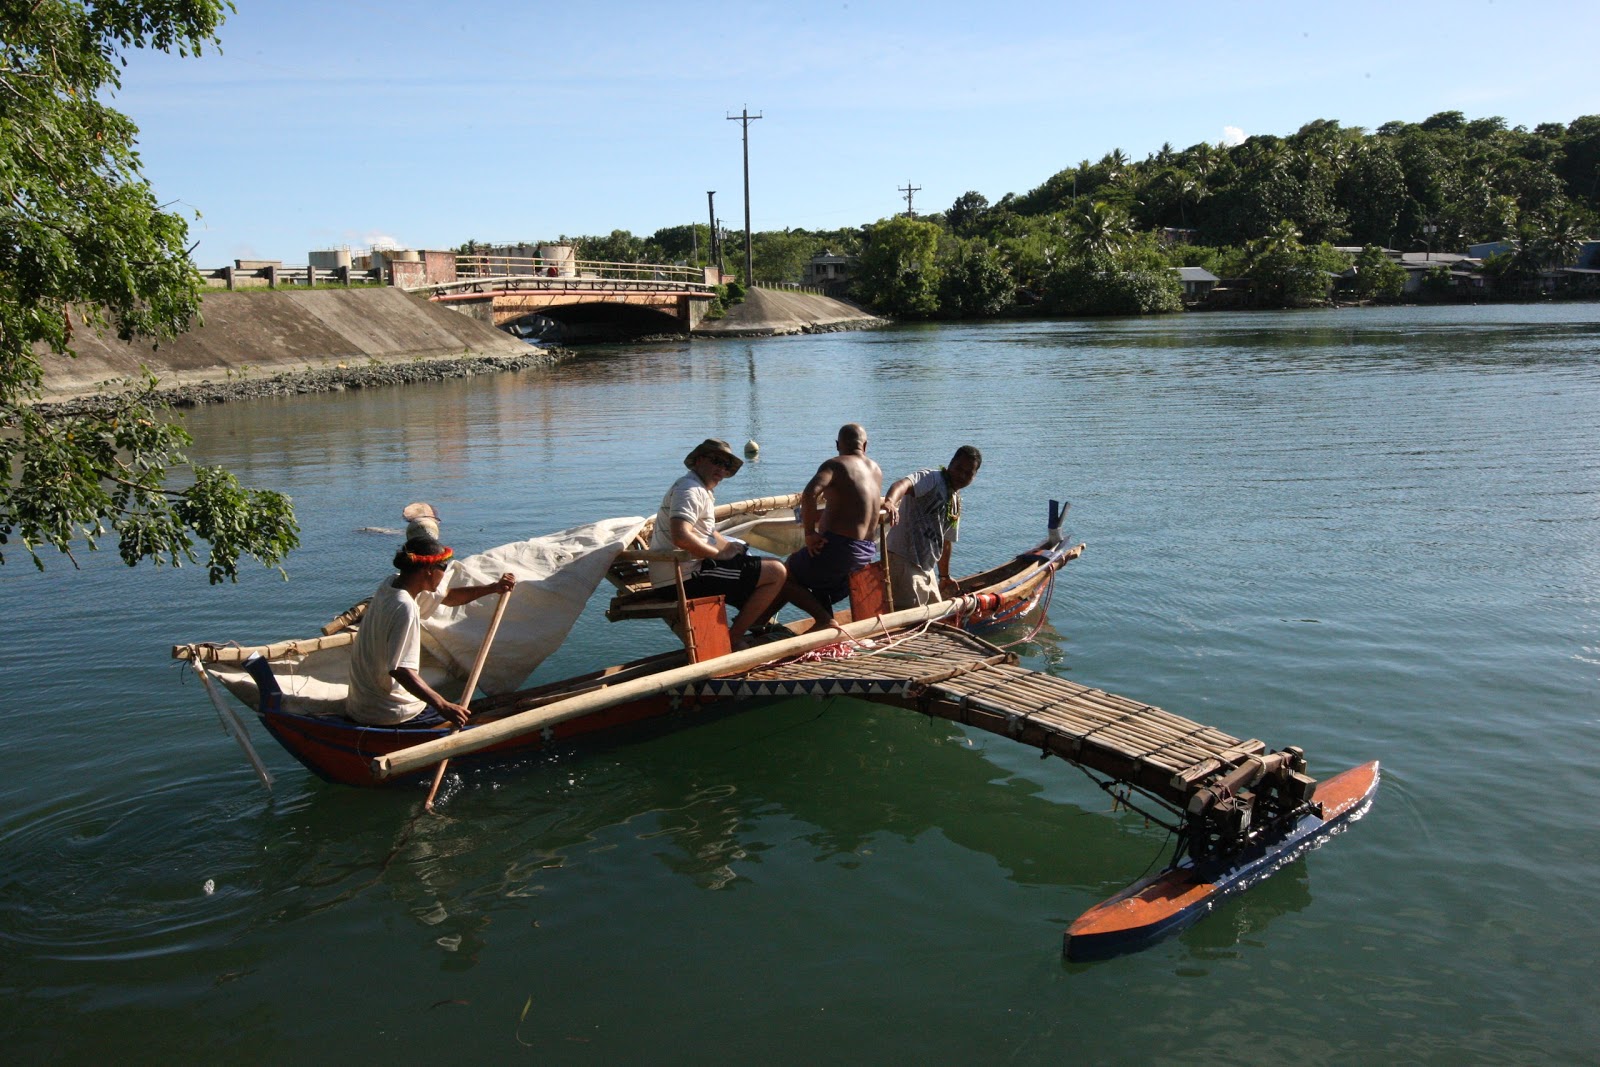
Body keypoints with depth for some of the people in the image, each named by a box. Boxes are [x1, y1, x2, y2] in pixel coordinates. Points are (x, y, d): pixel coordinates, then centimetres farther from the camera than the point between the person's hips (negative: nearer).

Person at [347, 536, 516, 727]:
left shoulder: (391, 585, 4)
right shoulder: (405, 607, -25)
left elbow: (449, 598, 16)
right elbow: (400, 670, -32)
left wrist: (494, 587, 8)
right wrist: (443, 706, -35)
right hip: (389, 715, -9)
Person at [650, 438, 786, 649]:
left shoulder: (704, 491, 19)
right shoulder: (690, 489, -15)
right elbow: (681, 537, -29)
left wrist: (729, 547, 6)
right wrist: (719, 553, -16)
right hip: (688, 576, -11)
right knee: (776, 572, -12)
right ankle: (733, 639, -6)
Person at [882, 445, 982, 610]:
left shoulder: (956, 503, 20)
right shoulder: (932, 478, -7)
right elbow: (904, 484, -29)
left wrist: (945, 576, 37)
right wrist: (890, 501, -51)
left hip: (926, 570, 10)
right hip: (903, 561, -10)